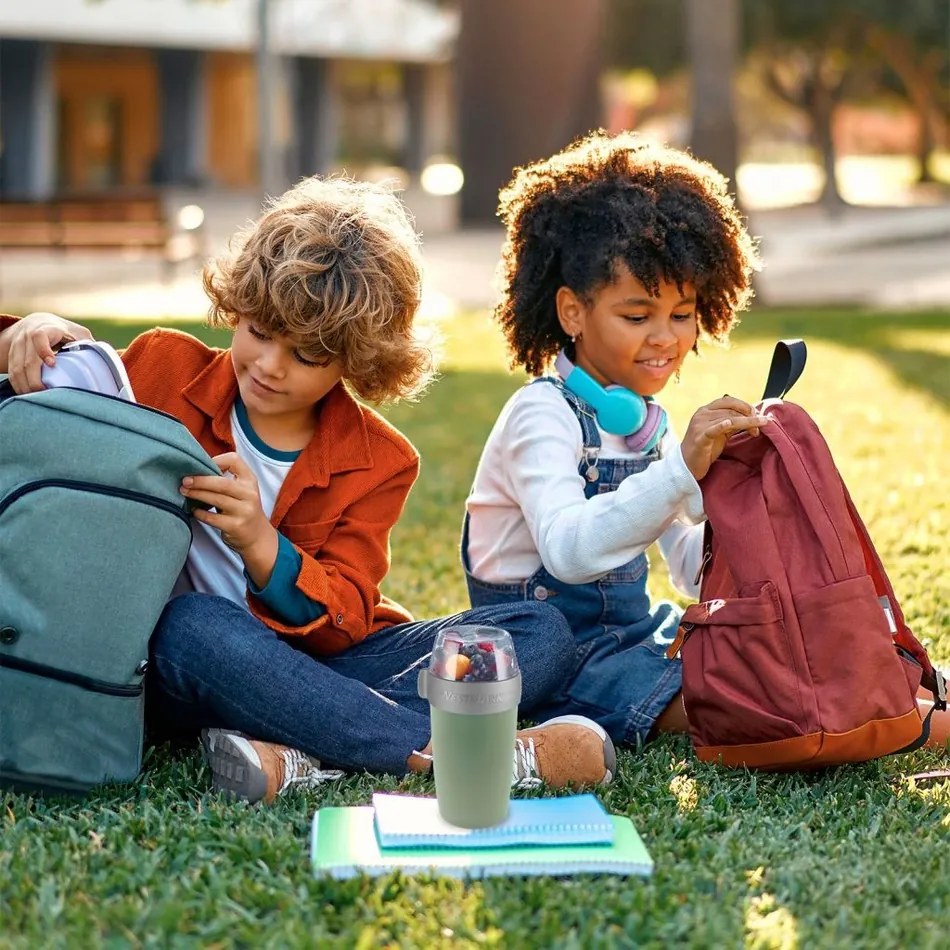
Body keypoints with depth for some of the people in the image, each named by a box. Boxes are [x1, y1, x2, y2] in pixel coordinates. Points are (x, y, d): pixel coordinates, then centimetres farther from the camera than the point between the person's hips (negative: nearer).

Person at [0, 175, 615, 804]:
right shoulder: (162, 370, 2)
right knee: (194, 624, -40)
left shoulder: (379, 462, 3)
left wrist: (258, 541, -27)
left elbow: (342, 625, -7)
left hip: (312, 663, 2)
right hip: (166, 659, -2)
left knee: (544, 634, -15)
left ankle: (302, 758, -35)